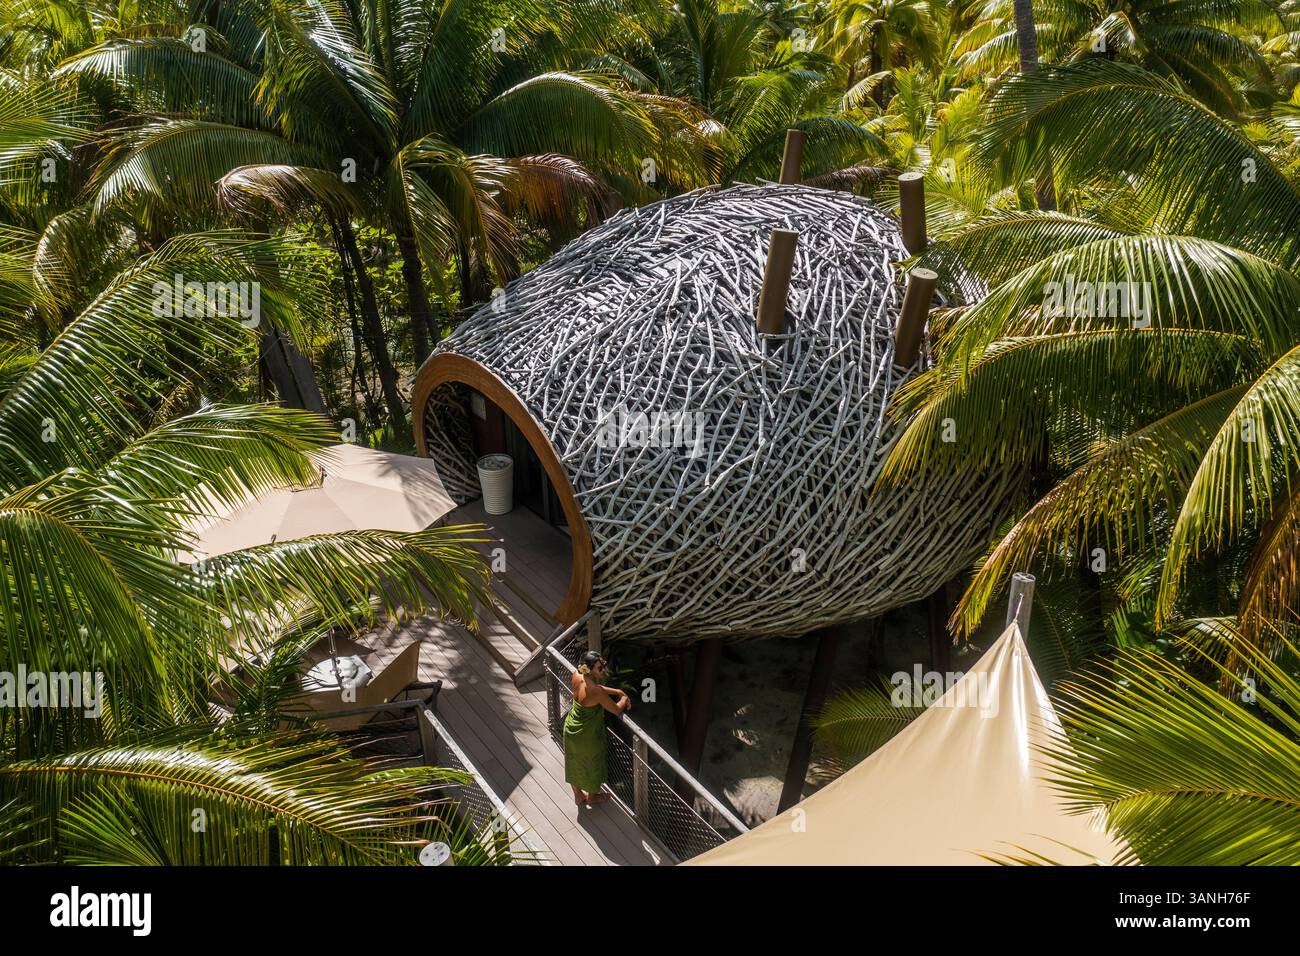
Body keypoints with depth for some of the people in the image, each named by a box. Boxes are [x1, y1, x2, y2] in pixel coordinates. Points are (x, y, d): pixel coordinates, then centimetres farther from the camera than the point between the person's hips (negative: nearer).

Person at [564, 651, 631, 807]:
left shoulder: (577, 676, -17)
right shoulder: (596, 692, -36)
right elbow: (616, 710, -21)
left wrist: (617, 691, -2)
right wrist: (623, 699, -1)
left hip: (570, 728, 6)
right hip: (587, 735, -6)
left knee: (574, 764, 27)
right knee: (591, 765, 23)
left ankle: (578, 796, 51)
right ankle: (592, 797, 48)